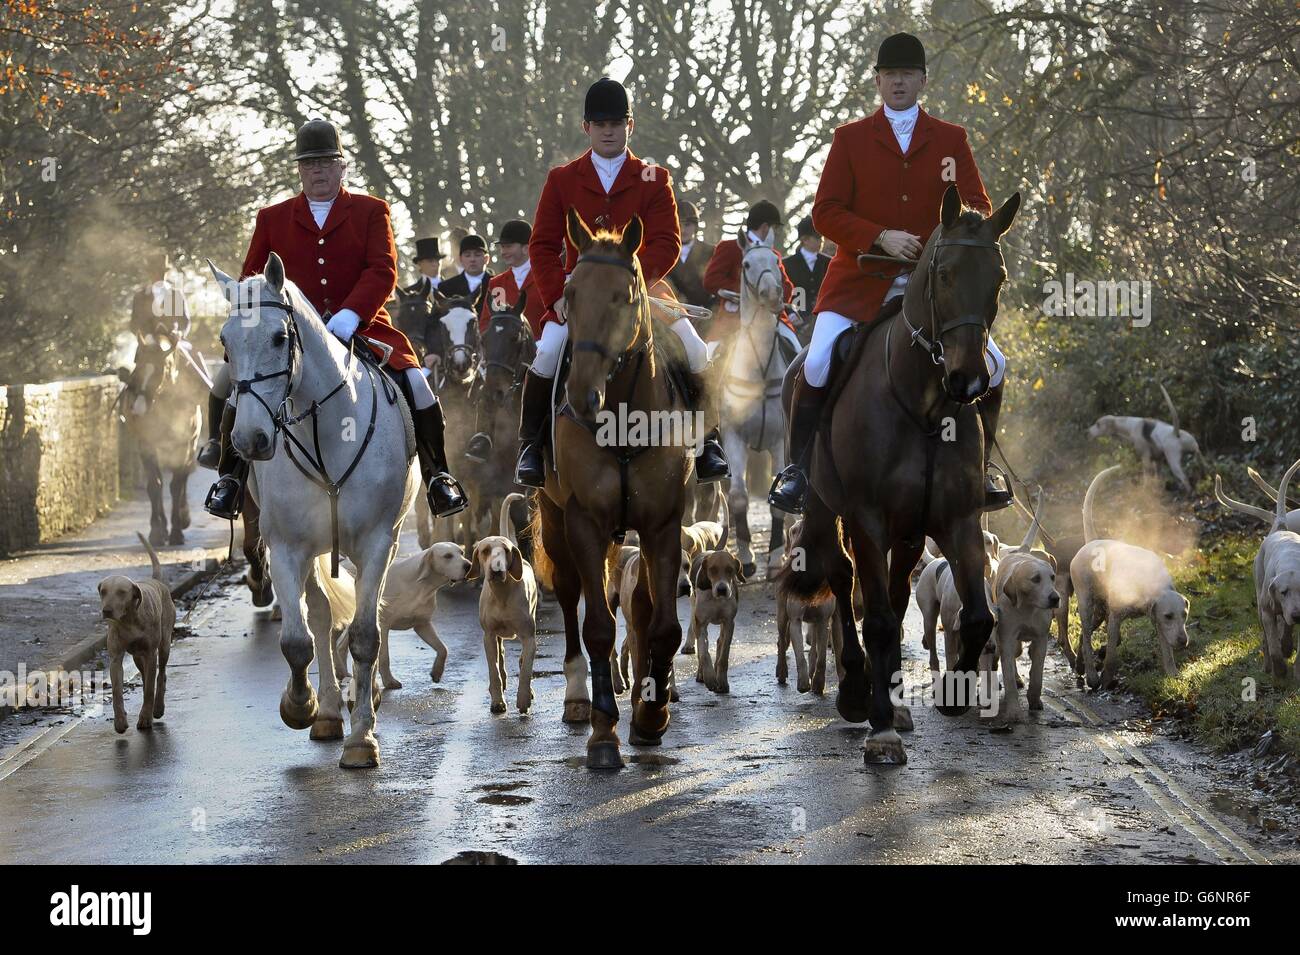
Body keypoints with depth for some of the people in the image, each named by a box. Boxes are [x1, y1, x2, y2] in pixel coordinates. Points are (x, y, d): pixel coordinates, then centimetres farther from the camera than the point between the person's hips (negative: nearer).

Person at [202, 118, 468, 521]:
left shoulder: (371, 211, 9)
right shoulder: (272, 219, 15)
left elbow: (383, 272, -4)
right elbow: (250, 280, 15)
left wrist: (351, 315, -22)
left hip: (361, 327, -1)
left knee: (414, 382, -22)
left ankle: (437, 475, -5)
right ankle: (231, 473, -4)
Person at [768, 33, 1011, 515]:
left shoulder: (951, 140, 11)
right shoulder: (850, 138, 8)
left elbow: (980, 209, 8)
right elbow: (825, 212, 0)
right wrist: (881, 236, -16)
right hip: (860, 285, -2)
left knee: (992, 364, -10)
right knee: (817, 365, -21)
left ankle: (977, 465, 10)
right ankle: (797, 467, -3)